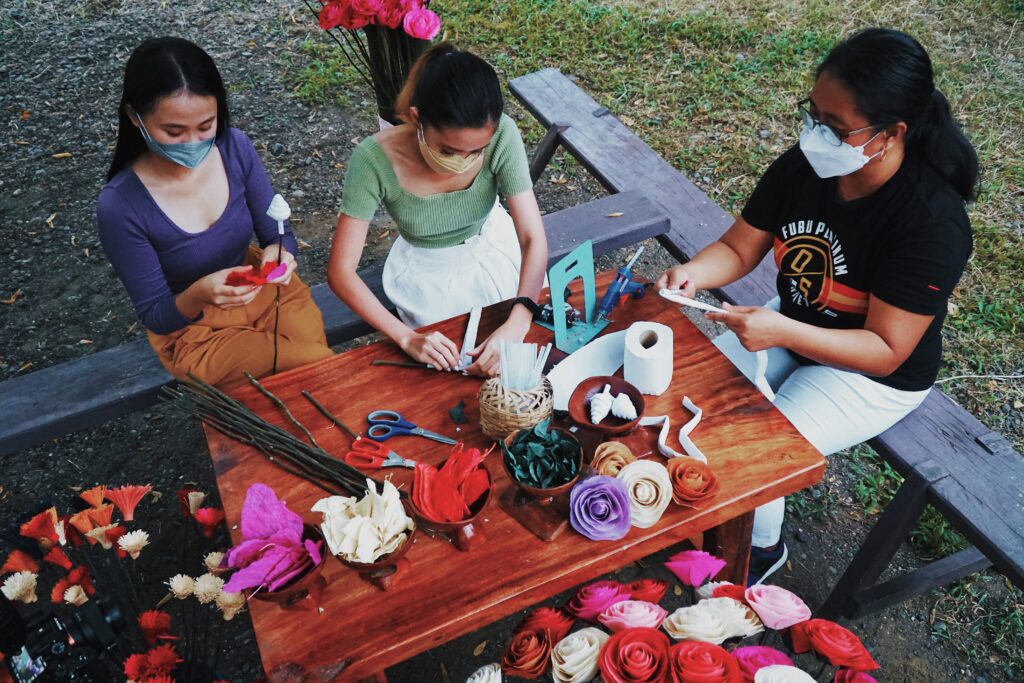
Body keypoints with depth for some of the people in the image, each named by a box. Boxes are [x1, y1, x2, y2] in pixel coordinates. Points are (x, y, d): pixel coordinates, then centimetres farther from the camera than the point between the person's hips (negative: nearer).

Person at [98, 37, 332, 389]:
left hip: (265, 289, 4)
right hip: (193, 329, -3)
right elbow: (156, 317, -17)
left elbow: (278, 233, -7)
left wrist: (277, 253, -32)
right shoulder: (120, 206, -26)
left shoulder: (235, 147, -17)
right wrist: (198, 295, -39)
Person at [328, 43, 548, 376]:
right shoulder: (375, 159, -34)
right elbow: (340, 272, -29)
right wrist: (407, 337, -40)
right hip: (427, 272, -2)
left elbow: (534, 239, -29)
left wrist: (517, 325, -44)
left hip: (494, 249, 2)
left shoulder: (500, 135, -31)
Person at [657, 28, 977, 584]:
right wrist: (692, 275, -28)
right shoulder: (802, 166, -15)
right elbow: (737, 249, -6)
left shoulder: (932, 222, -31)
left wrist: (782, 333, -41)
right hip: (792, 328, 6)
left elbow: (886, 350, -27)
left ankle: (762, 547, 16)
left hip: (873, 375, -6)